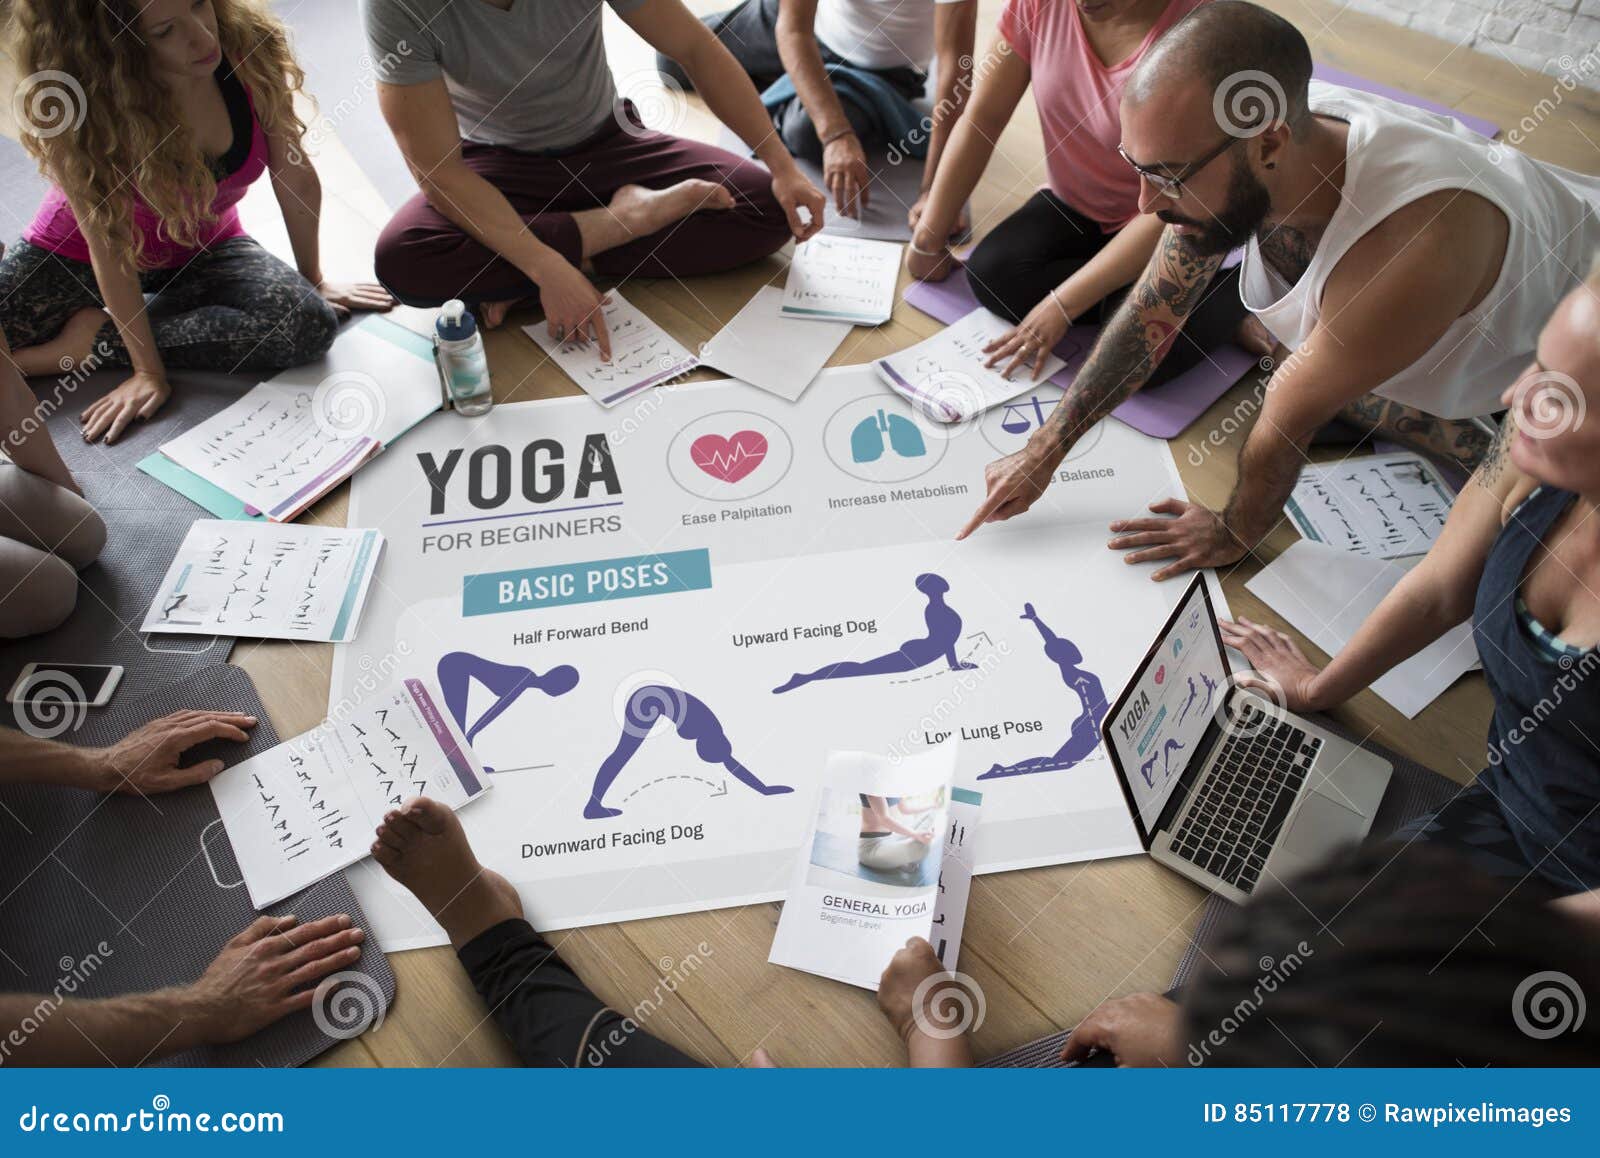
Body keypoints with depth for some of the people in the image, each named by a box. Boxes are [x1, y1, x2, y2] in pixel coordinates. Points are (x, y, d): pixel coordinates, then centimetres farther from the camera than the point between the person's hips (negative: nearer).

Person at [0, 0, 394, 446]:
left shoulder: (251, 50, -24)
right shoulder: (83, 108, -32)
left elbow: (296, 176, -10)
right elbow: (108, 244, -24)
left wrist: (315, 282, 1)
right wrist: (149, 370, -22)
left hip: (205, 248, 3)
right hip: (78, 255, -3)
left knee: (310, 323, -28)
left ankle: (95, 340, -13)